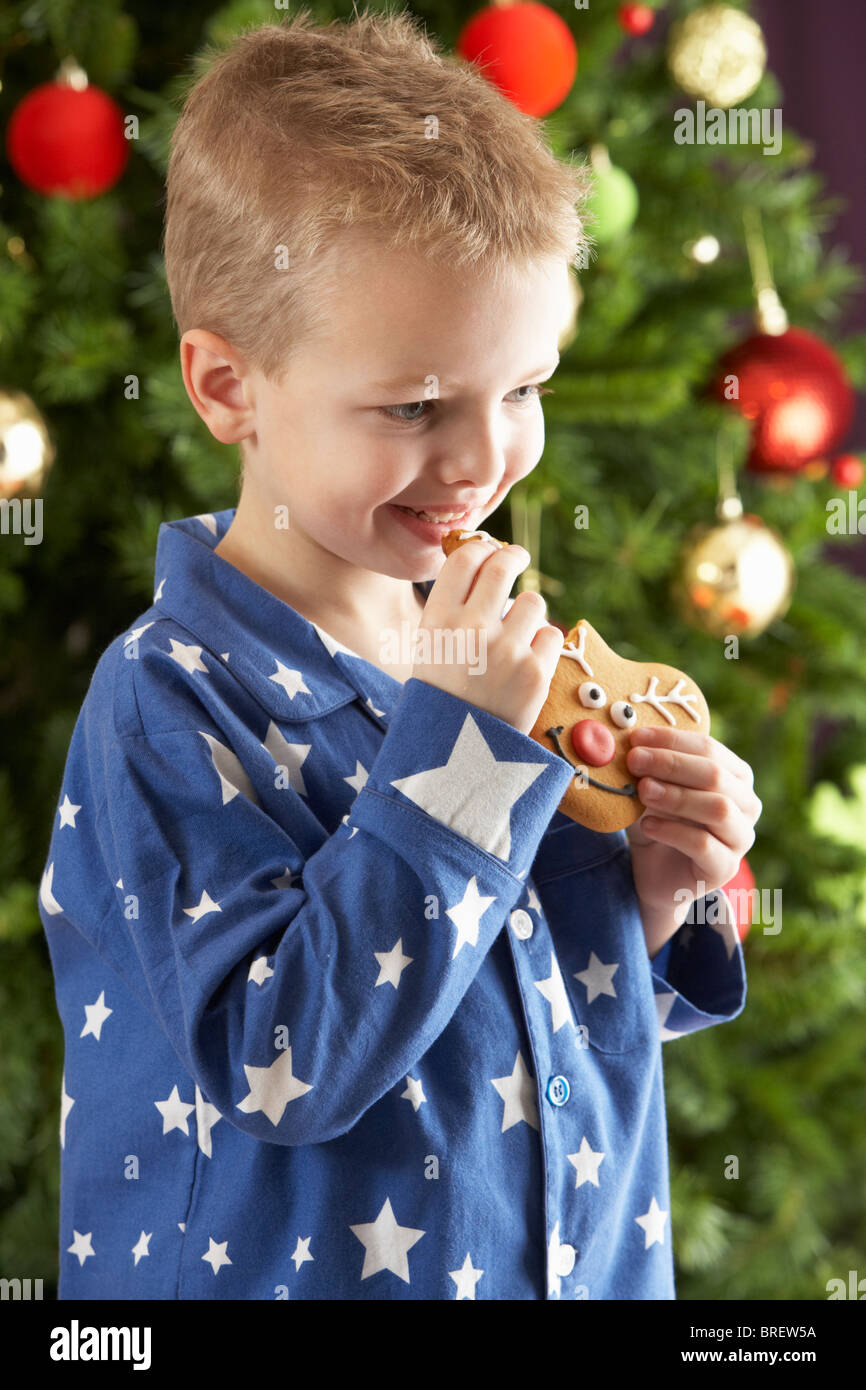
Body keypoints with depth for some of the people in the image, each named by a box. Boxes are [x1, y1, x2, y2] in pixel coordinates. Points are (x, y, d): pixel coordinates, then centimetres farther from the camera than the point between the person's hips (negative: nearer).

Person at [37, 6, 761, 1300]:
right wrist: (458, 744, -28)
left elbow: (572, 996, 9)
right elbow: (282, 1064, -28)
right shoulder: (171, 700, -20)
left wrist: (656, 891, -11)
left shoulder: (500, 652, -1)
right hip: (284, 1268, -6)